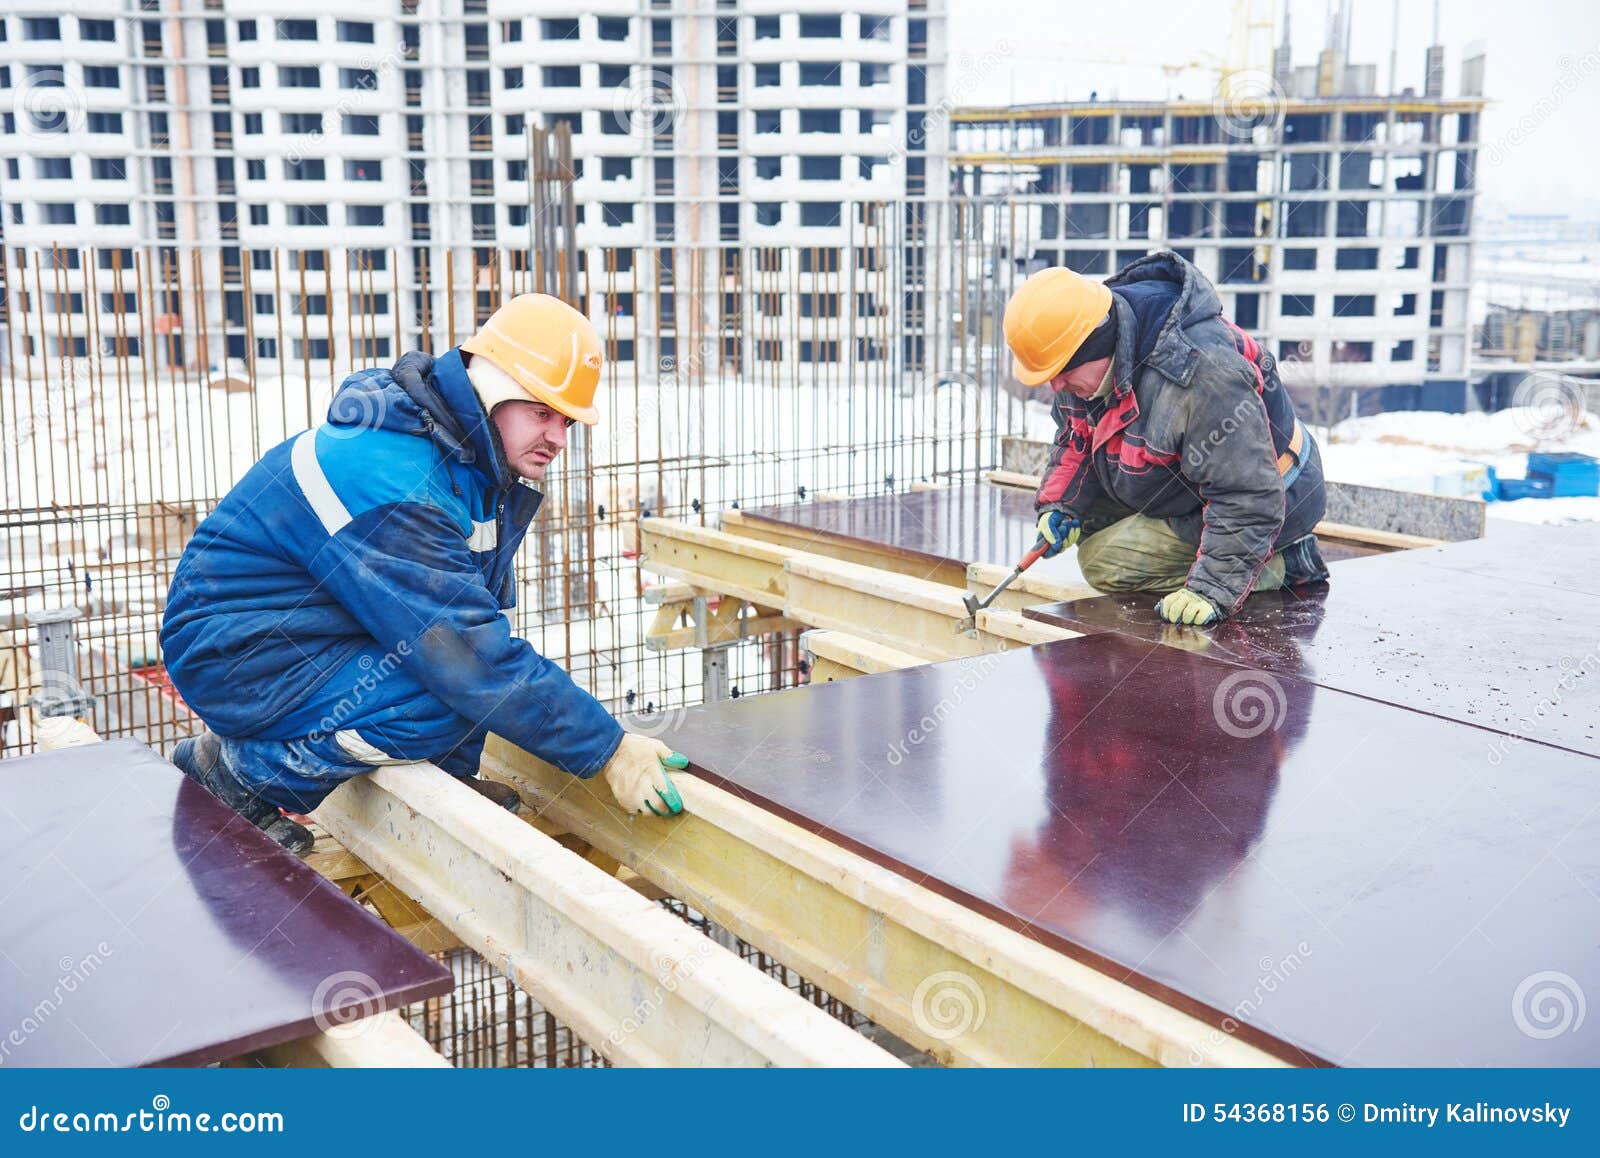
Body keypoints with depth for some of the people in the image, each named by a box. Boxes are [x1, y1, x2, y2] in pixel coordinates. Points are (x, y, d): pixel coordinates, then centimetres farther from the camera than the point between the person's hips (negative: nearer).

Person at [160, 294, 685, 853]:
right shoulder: (394, 492, -30)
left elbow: (482, 612, 11)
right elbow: (472, 657, -30)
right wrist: (608, 750, -26)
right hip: (237, 656, -10)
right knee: (448, 701, -25)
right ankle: (243, 771, -8)